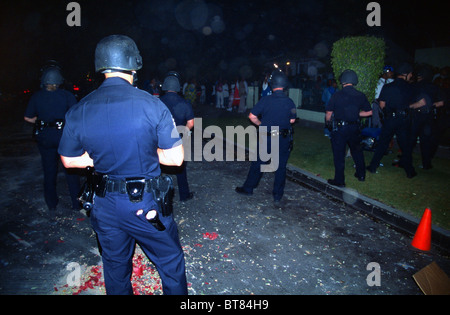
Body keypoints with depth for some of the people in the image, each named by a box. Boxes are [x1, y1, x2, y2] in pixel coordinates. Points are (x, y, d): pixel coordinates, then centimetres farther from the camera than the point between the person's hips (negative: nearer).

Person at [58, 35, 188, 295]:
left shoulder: (78, 111, -5)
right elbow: (176, 158, -14)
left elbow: (69, 160, 6)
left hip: (106, 206, 4)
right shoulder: (151, 105, -17)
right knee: (171, 264, 17)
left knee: (115, 268, 25)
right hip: (146, 204, -4)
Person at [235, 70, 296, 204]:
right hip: (284, 139, 2)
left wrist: (261, 124, 7)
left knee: (258, 164, 13)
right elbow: (292, 120, 7)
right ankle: (277, 196, 17)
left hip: (266, 138, -2)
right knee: (281, 167, 11)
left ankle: (248, 188, 27)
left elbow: (252, 116, -11)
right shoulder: (290, 102, -5)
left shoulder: (265, 100, -14)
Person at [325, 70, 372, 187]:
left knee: (339, 155, 5)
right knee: (357, 151, 23)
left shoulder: (337, 95, -11)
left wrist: (328, 122, 10)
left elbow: (328, 113, -9)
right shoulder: (360, 95, -1)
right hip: (354, 128, 4)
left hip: (339, 128, -4)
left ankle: (339, 181, 12)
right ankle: (361, 175, 37)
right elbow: (369, 112, 4)